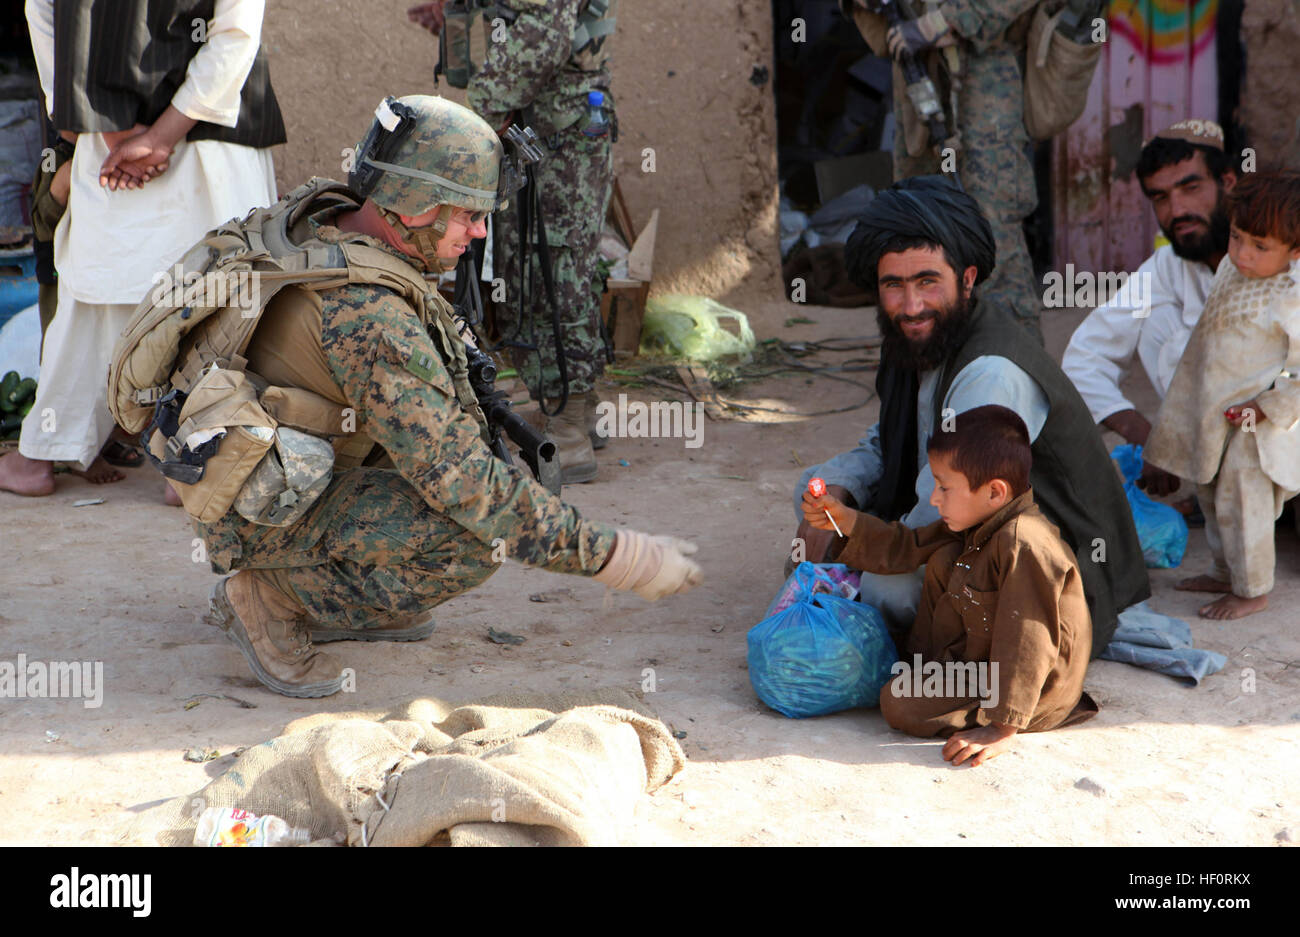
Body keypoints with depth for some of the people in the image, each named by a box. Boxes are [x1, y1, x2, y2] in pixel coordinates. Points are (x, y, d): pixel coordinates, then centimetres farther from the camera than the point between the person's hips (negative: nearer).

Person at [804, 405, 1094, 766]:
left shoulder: (1023, 546, -33)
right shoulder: (976, 524, -1)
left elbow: (1027, 645, -33)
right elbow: (909, 548, 14)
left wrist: (1002, 729, -33)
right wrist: (842, 518, 8)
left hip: (1036, 691, -10)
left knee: (899, 703, -19)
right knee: (943, 560, 15)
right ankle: (929, 661, 23)